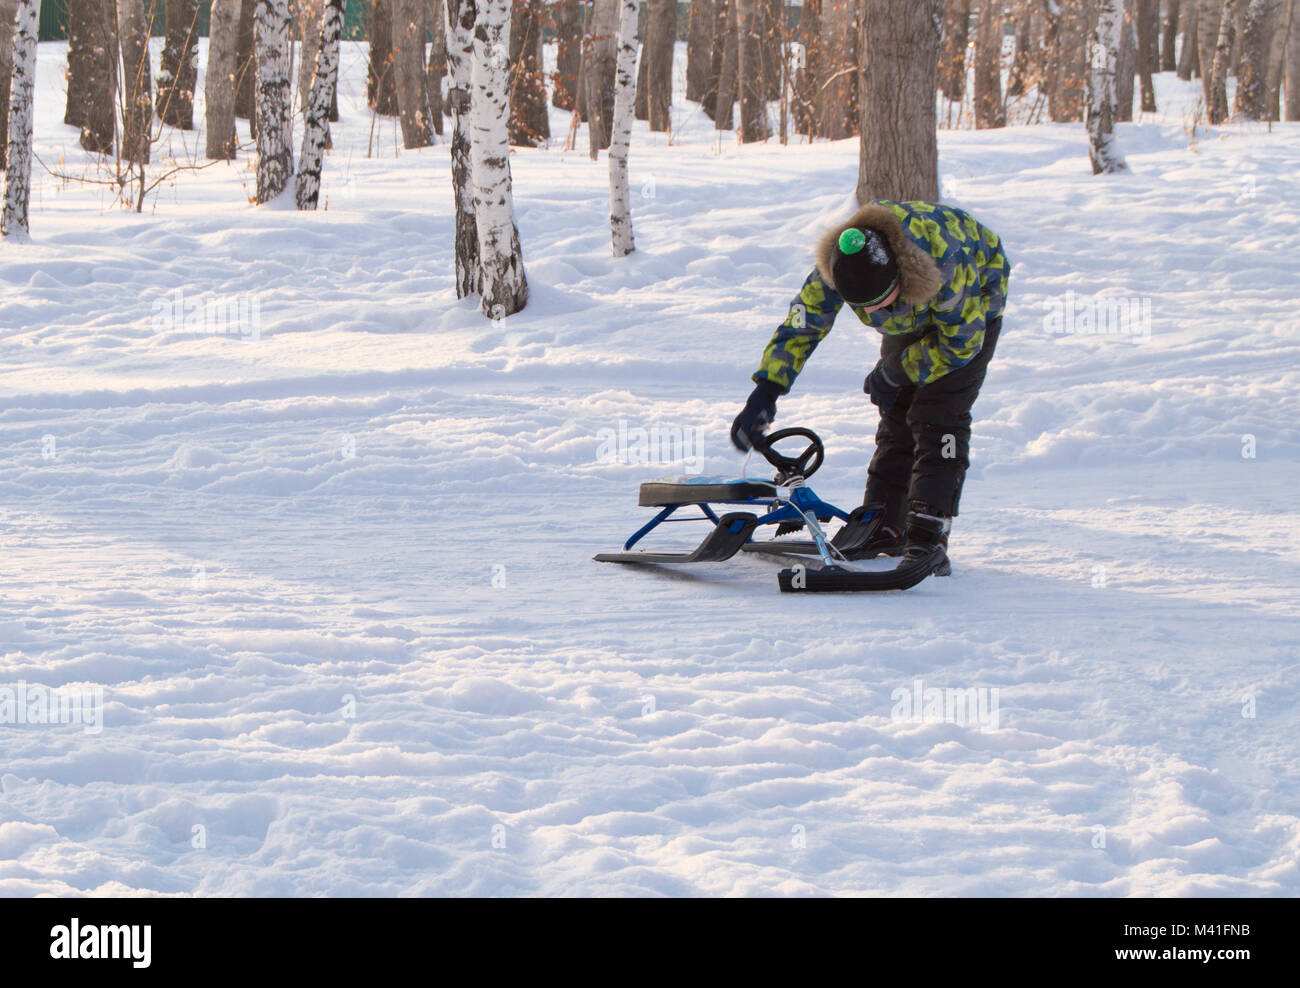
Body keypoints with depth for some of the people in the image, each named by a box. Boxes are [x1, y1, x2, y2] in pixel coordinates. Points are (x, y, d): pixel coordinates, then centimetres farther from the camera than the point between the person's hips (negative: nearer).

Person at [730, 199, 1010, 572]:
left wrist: (894, 373, -20)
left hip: (975, 301, -5)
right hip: (911, 315, 5)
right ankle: (884, 527, 11)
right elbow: (799, 325, -17)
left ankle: (928, 538, -19)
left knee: (938, 416, -17)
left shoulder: (943, 262, -44)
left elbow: (961, 342, -28)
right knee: (896, 414, 1)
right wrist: (764, 393, -24)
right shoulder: (837, 267, -31)